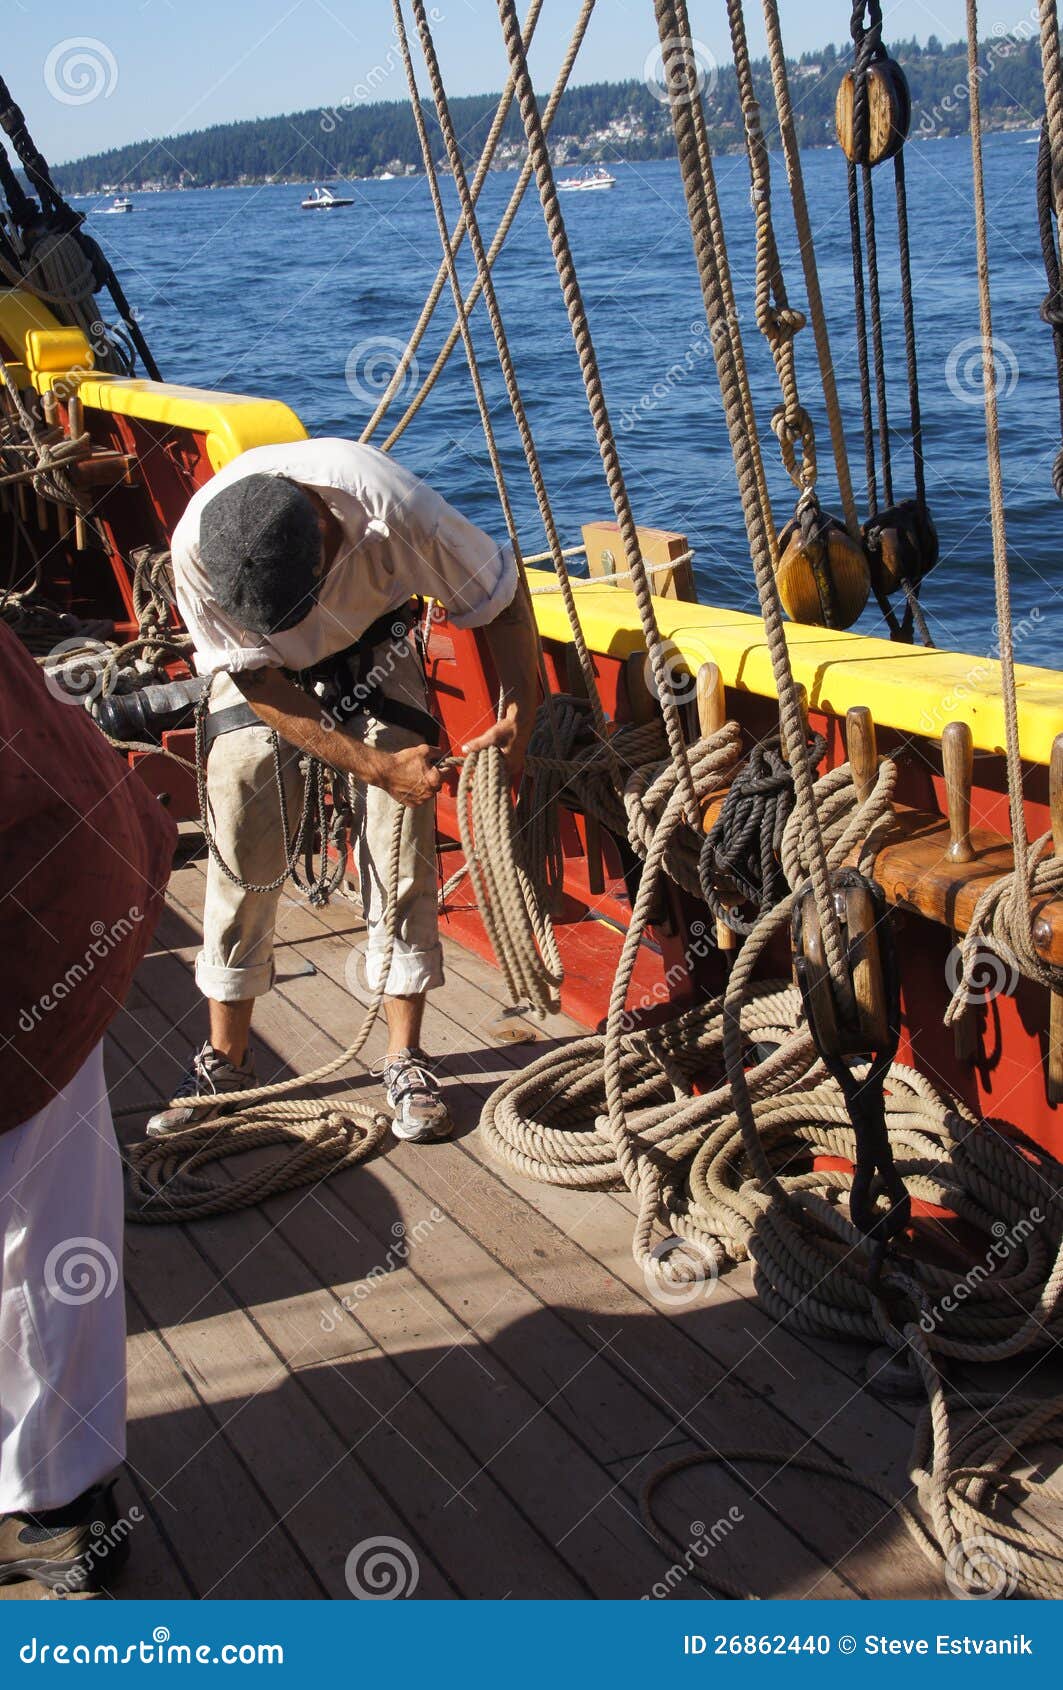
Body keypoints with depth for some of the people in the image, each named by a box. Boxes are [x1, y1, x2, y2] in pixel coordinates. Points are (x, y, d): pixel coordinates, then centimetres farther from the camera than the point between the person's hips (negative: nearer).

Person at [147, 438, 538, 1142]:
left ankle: (406, 1057, 3)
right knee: (242, 853, -5)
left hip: (372, 653, 0)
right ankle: (226, 1057, 11)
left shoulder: (393, 510, -38)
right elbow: (258, 681, -22)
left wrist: (519, 713, -27)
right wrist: (374, 766, -26)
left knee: (401, 846, -9)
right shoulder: (196, 549, -34)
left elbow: (502, 594, -20)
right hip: (264, 674, 1)